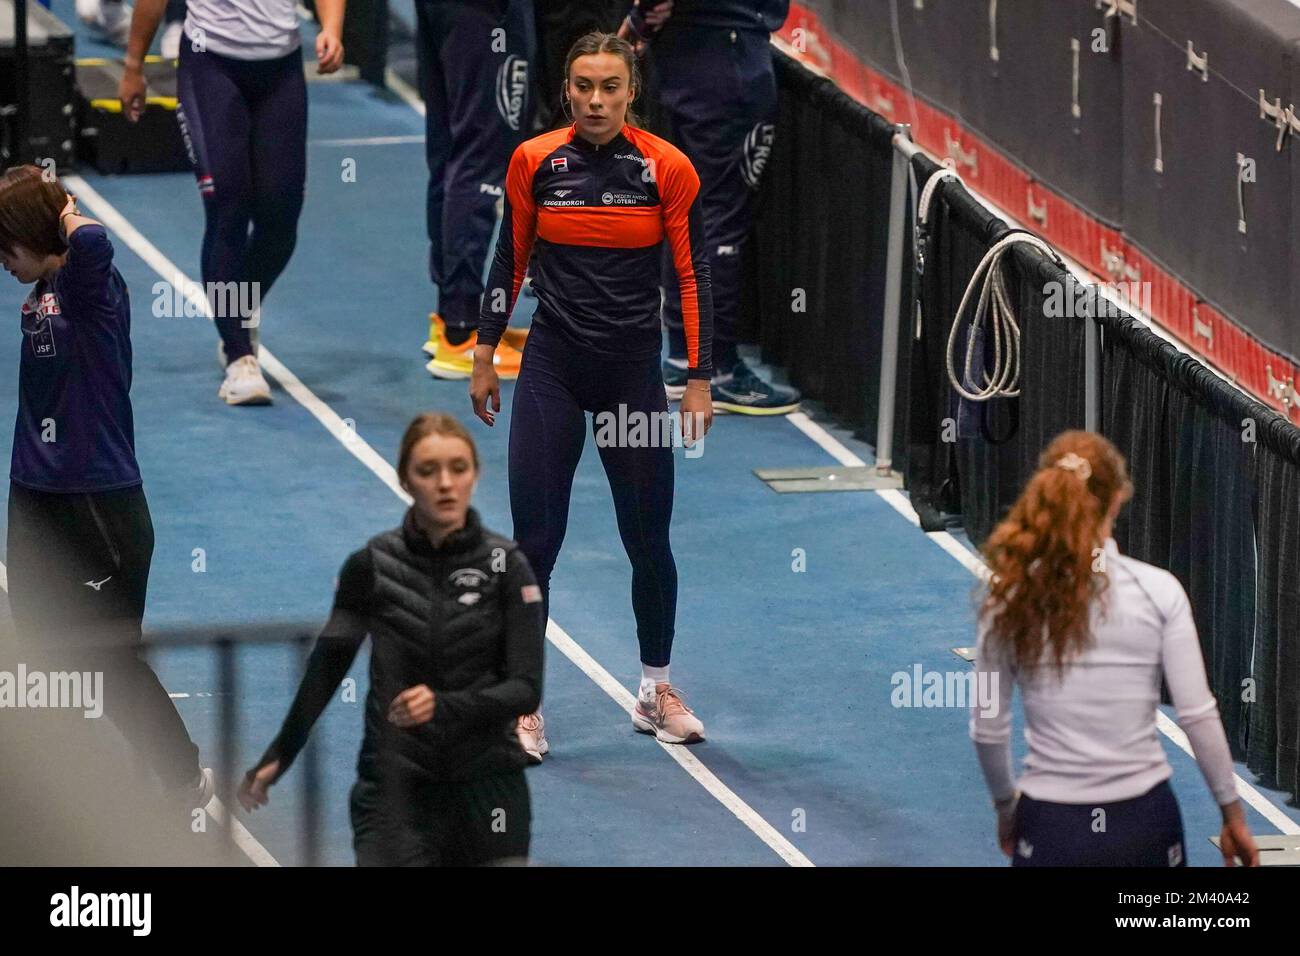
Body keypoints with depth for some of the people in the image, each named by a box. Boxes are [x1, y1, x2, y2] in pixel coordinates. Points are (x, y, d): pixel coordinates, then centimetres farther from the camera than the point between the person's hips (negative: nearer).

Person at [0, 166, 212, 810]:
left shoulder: (90, 286, -19)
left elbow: (92, 244, -40)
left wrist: (71, 220, -22)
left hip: (100, 508, -8)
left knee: (110, 661, 3)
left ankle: (186, 781, 19)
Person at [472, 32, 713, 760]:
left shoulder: (668, 169, -7)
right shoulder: (534, 162, -3)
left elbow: (693, 276, -3)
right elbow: (510, 262, 7)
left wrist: (700, 381, -6)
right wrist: (485, 358, 9)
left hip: (634, 372, 0)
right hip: (551, 371, 0)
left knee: (649, 538, 7)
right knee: (534, 538, -3)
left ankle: (657, 690, 27)